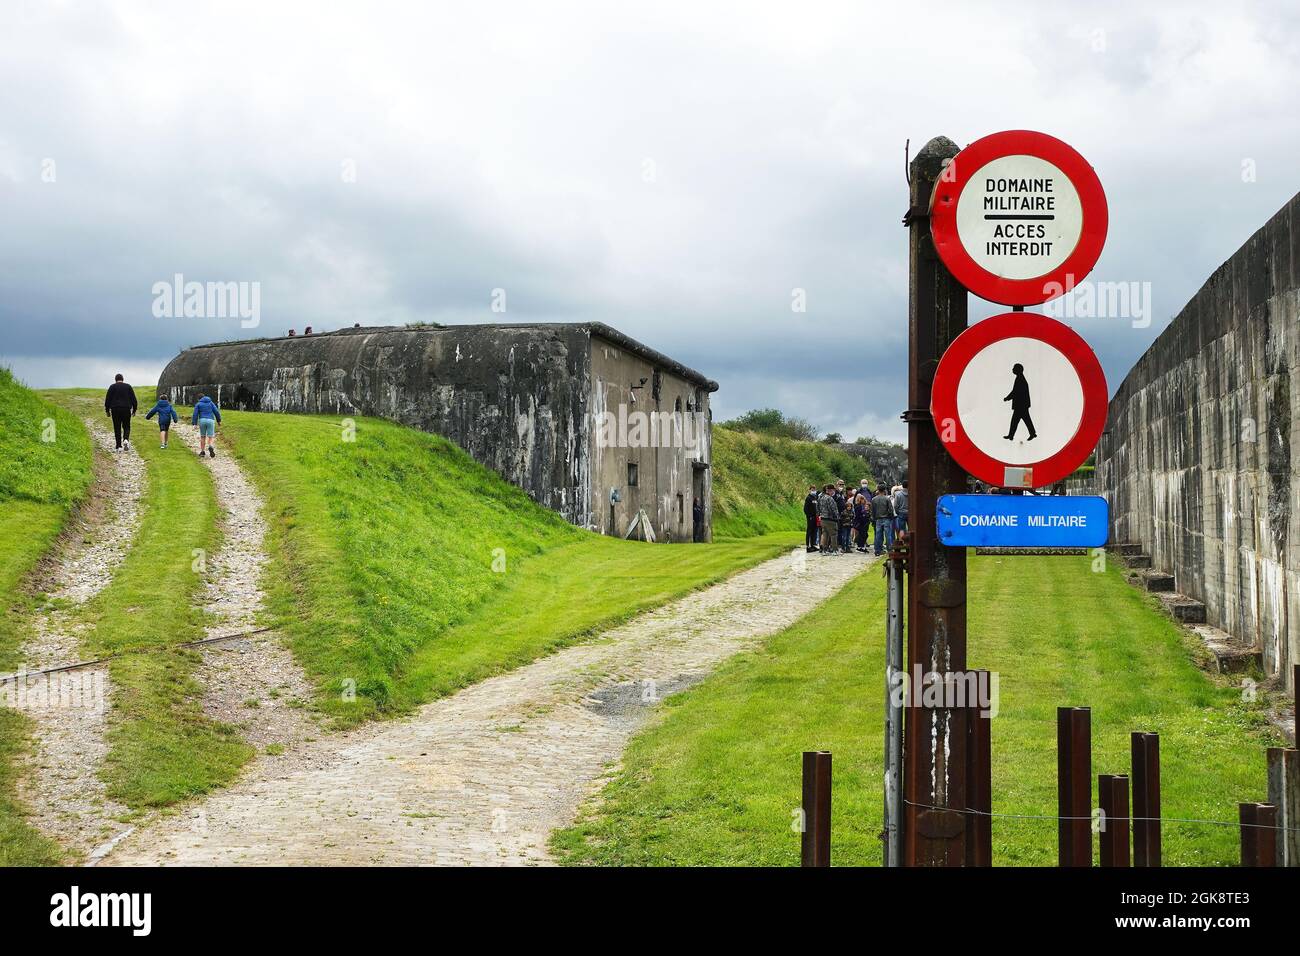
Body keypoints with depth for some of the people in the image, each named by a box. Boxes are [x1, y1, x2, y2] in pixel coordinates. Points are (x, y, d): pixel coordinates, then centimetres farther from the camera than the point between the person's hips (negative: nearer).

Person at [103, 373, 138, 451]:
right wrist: (134, 409, 12)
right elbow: (133, 399, 5)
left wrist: (107, 410, 5)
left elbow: (107, 399, -1)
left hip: (115, 410, -1)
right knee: (126, 427, 9)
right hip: (126, 410, 1)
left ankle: (119, 446, 0)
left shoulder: (112, 387, 2)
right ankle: (126, 440, -18)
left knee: (117, 428, 4)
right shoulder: (128, 386, 6)